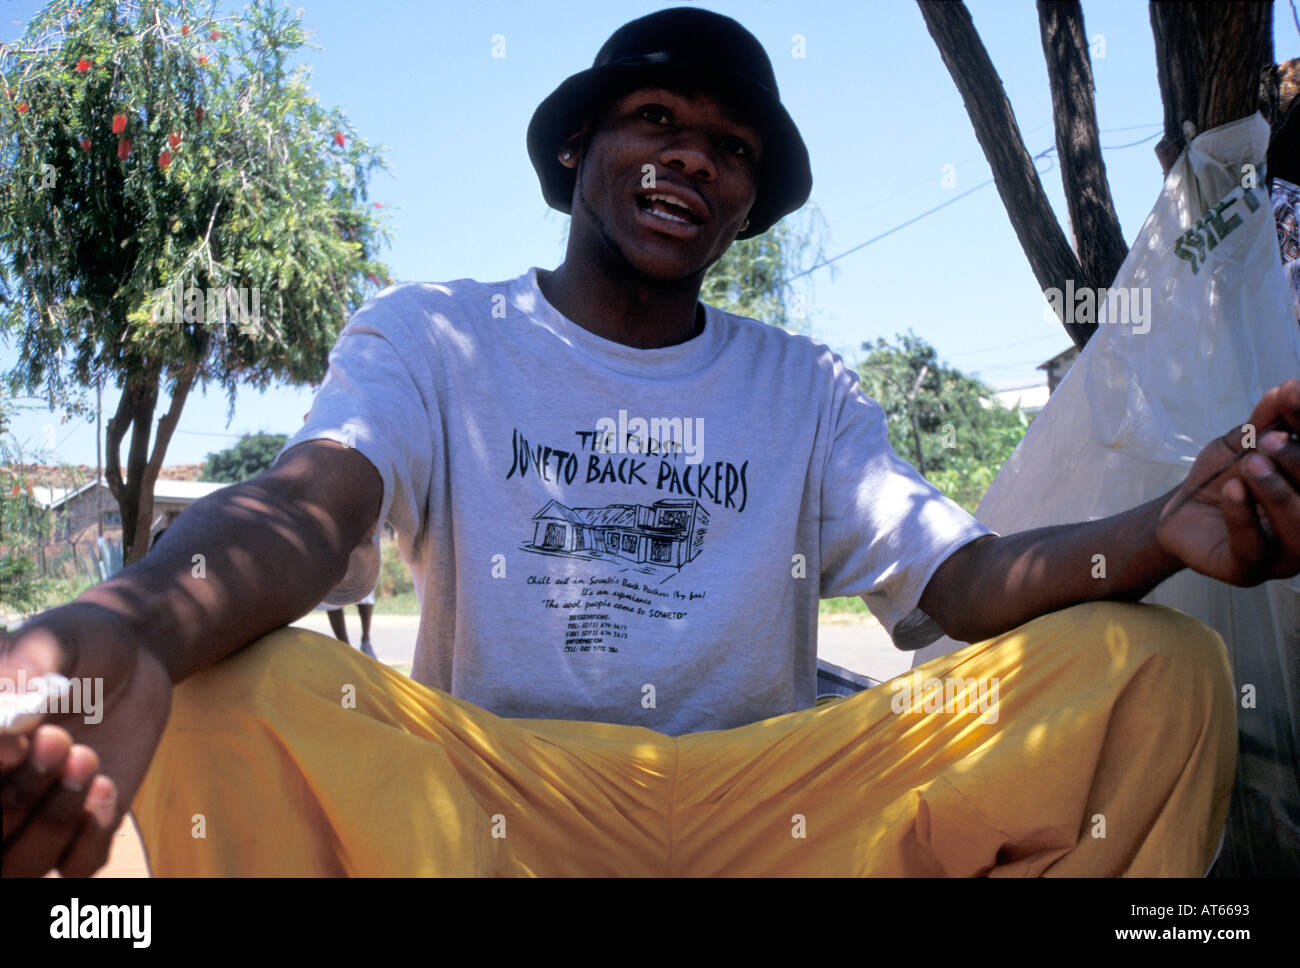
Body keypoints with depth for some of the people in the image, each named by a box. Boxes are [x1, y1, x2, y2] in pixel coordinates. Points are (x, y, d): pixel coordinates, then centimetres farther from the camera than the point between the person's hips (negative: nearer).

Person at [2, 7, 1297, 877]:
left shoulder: (803, 386, 14)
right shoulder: (434, 338, 6)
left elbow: (957, 574, 1)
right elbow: (311, 500, -15)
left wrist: (1163, 533, -21)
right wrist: (127, 631, -39)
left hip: (771, 805, 3)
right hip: (474, 788, -2)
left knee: (1157, 666, -15)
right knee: (222, 688, -32)